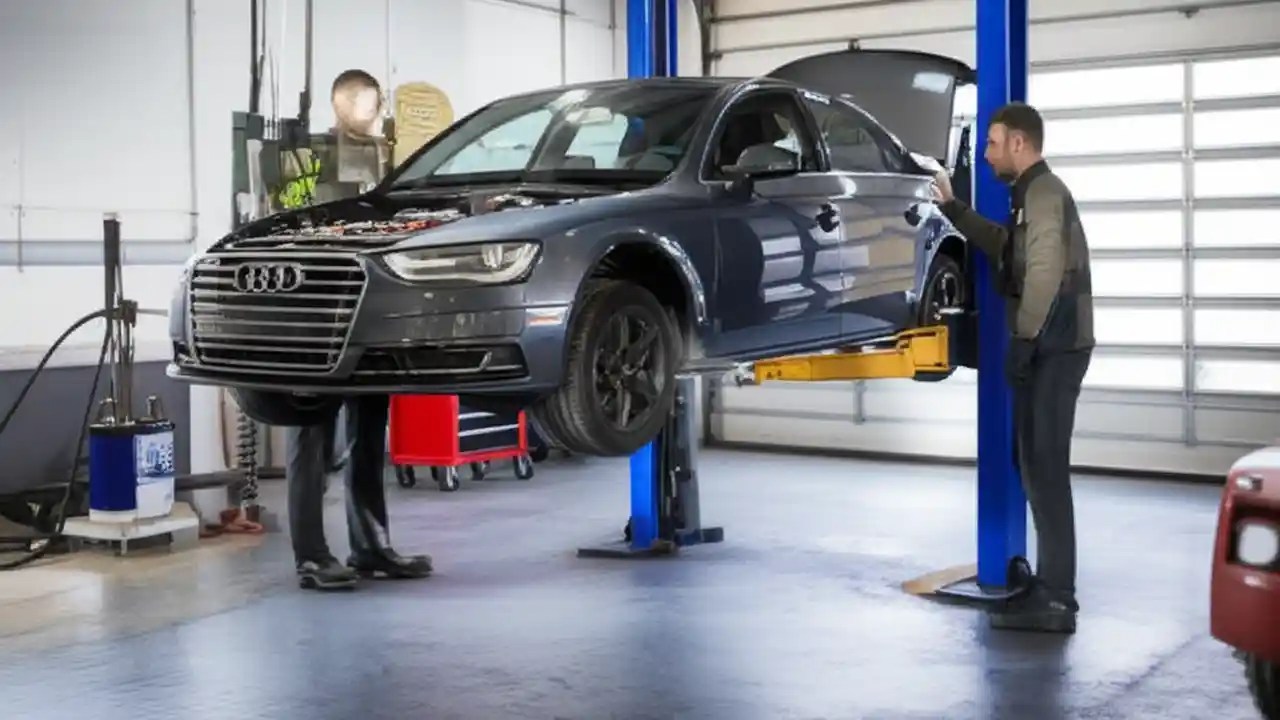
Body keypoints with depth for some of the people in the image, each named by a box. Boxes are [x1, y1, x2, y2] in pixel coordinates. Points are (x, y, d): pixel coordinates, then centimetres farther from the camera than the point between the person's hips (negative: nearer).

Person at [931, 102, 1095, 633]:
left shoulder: (1044, 192, -12)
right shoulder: (1032, 194, 20)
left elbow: (1045, 273, -21)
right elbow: (1005, 247, 35)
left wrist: (1022, 341, -20)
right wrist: (952, 208, 29)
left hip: (1054, 347, -10)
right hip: (1047, 347, 10)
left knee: (1045, 467, -11)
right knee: (1036, 464, 13)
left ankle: (1055, 599, -10)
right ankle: (1051, 585, 20)